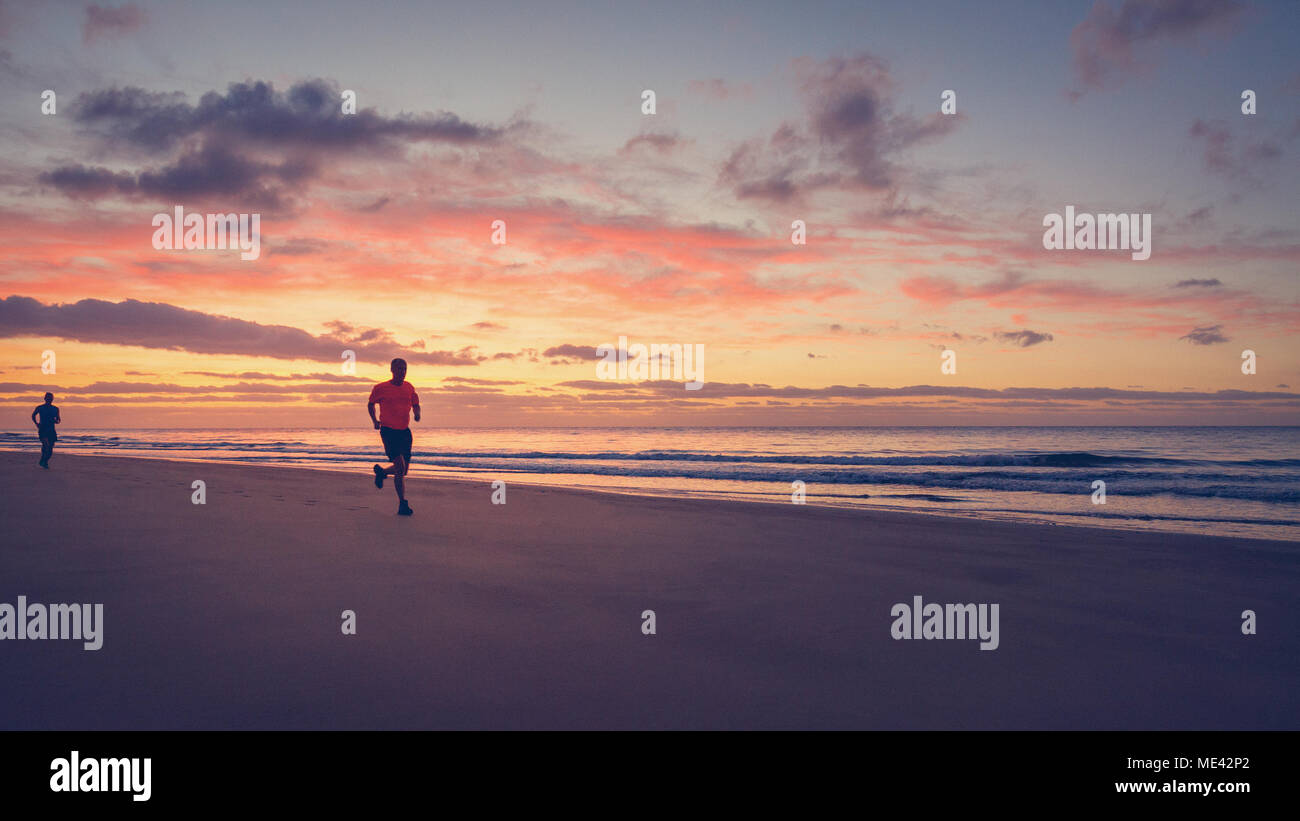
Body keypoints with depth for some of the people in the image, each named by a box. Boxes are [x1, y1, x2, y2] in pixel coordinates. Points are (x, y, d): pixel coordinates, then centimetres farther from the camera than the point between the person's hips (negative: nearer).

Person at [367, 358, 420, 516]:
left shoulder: (409, 388, 7)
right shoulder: (381, 388, -4)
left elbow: (416, 405, 18)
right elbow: (371, 404, 13)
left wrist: (417, 414, -5)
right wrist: (374, 421, 0)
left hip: (405, 431, 5)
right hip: (388, 431, -5)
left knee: (403, 470, 9)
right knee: (400, 467, -17)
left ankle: (381, 471, 41)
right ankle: (402, 504, -9)